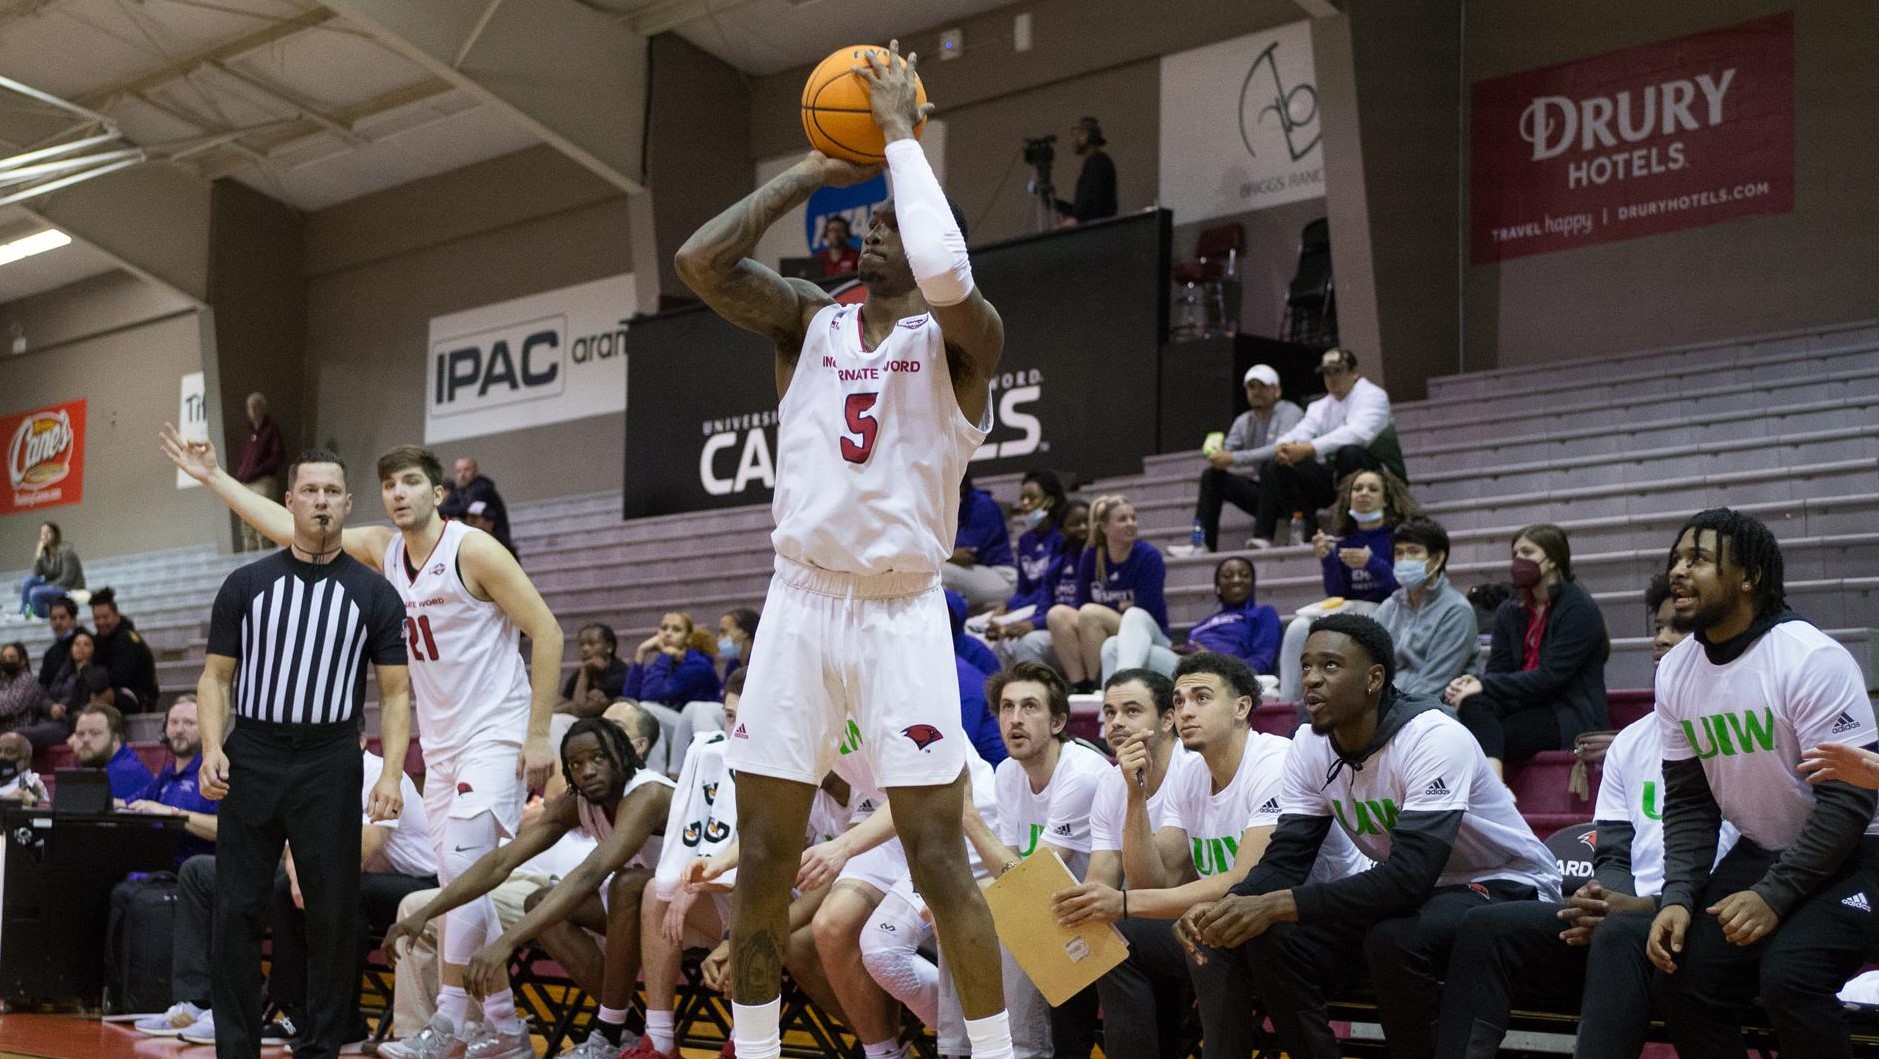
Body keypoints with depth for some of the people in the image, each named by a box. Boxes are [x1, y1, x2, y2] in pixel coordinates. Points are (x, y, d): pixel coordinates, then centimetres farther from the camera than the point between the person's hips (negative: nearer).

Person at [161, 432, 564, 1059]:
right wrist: (213, 478, 9)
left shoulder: (472, 550, -14)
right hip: (441, 741, 7)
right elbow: (289, 530, 11)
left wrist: (538, 736, -16)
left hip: (496, 735, -7)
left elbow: (547, 632, -14)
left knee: (463, 867, -17)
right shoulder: (380, 549, 6)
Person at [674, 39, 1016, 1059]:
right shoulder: (809, 319, 9)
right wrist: (811, 171, -1)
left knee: (939, 862, -8)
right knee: (762, 859, 5)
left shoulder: (963, 339, -2)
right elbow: (698, 261, -6)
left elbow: (947, 278, -26)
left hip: (904, 612, -4)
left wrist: (901, 134, -15)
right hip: (799, 603, 4)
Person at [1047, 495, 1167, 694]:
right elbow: (1079, 603, 4)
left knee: (1090, 612, -29)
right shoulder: (1091, 557, 4)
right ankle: (1079, 687, -23)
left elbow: (1144, 612, -13)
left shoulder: (1149, 556, -9)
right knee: (1058, 613, -18)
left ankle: (1094, 687, -23)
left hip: (1148, 636, -5)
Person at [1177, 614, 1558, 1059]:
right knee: (1270, 938, -16)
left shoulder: (1434, 739, -27)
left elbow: (1409, 876, -35)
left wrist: (1277, 905, -40)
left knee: (1395, 938, -36)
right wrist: (1224, 907, -29)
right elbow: (1284, 862, -6)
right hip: (1413, 891, 6)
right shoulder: (1309, 747, -5)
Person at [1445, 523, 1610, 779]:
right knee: (1473, 704, -26)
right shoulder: (1510, 612, 17)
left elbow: (1550, 677, -15)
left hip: (1571, 719, -6)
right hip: (1529, 709, 6)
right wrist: (1471, 682, -16)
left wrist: (1484, 686, -21)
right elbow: (1497, 670, 9)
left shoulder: (1579, 609, -6)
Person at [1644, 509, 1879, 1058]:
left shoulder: (1811, 659, -21)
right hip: (1758, 852, 7)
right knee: (1684, 981, -9)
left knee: (1790, 977, -29)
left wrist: (1774, 896, -26)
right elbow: (1688, 801, 5)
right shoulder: (1676, 672, 0)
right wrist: (1678, 896, -10)